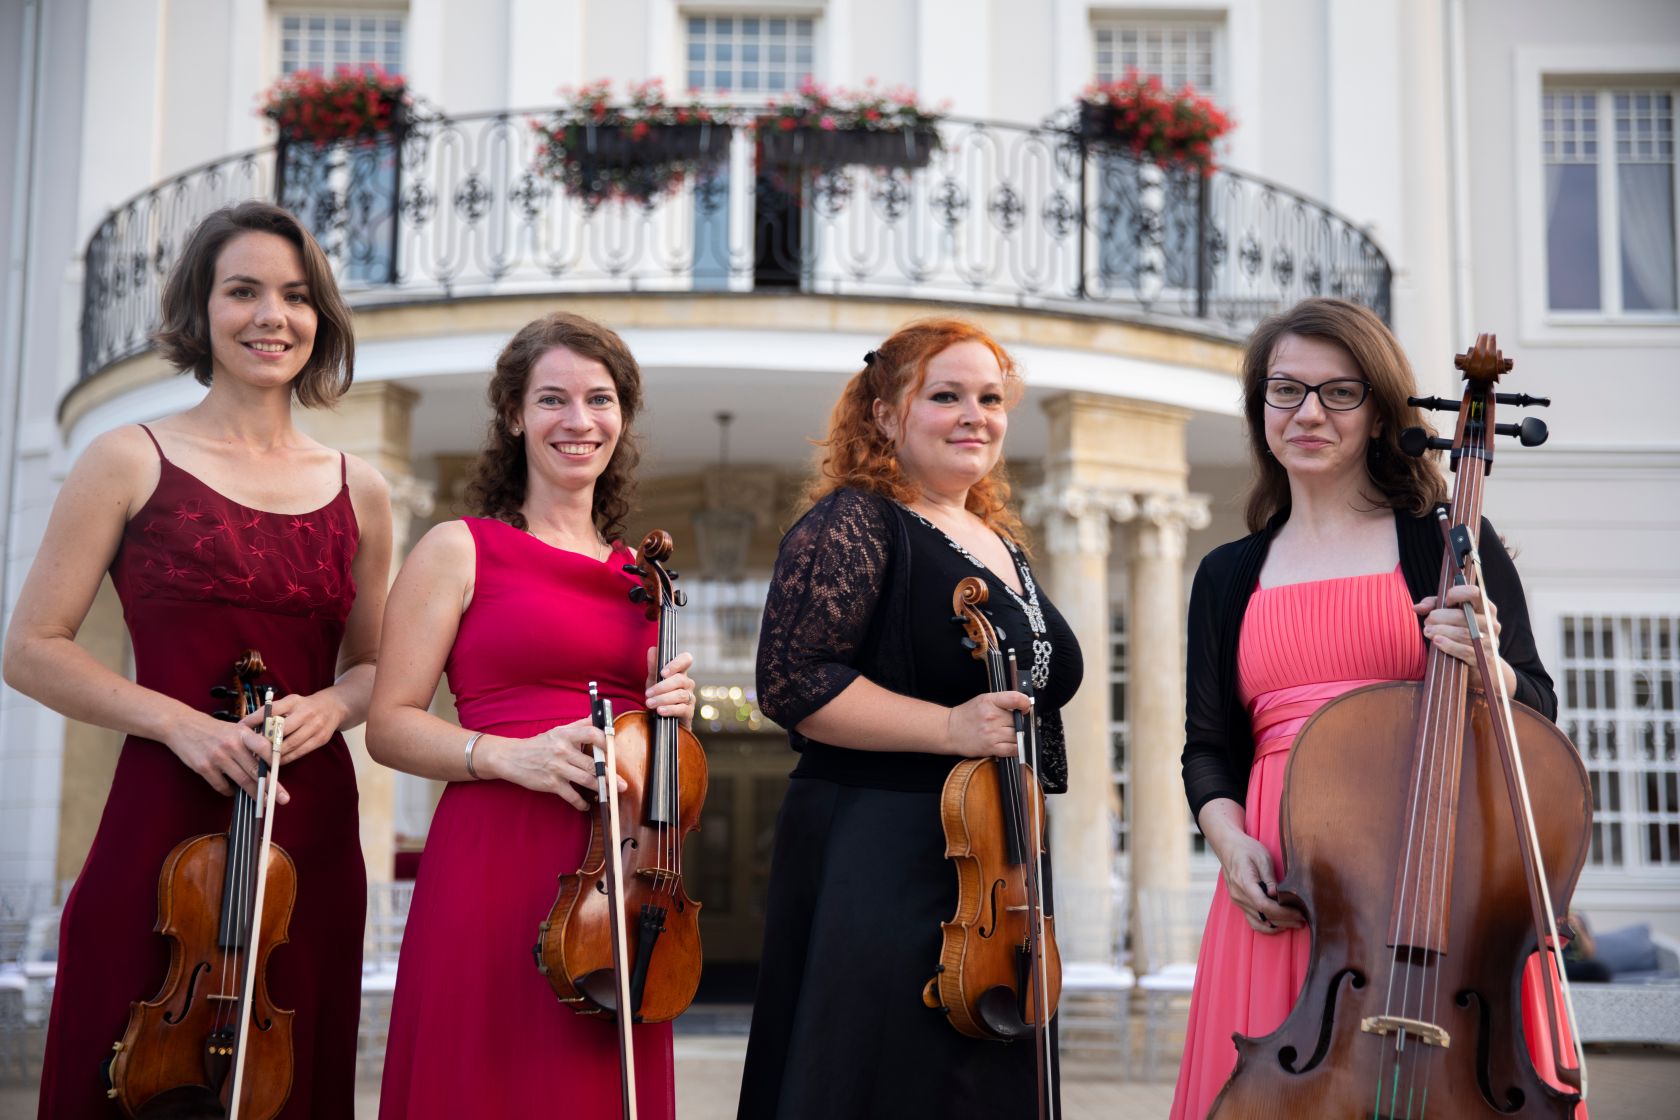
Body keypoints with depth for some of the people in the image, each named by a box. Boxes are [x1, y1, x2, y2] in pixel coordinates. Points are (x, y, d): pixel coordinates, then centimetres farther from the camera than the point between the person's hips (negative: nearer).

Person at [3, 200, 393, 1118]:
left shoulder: (358, 491, 10)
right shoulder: (130, 463, 1)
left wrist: (332, 705, -2)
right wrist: (176, 719, -13)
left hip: (308, 830, 4)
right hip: (165, 821, -3)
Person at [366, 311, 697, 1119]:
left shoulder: (640, 574, 15)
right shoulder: (460, 551, 1)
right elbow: (390, 726, -3)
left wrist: (673, 713, 3)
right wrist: (509, 756, -18)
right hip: (496, 864, -4)